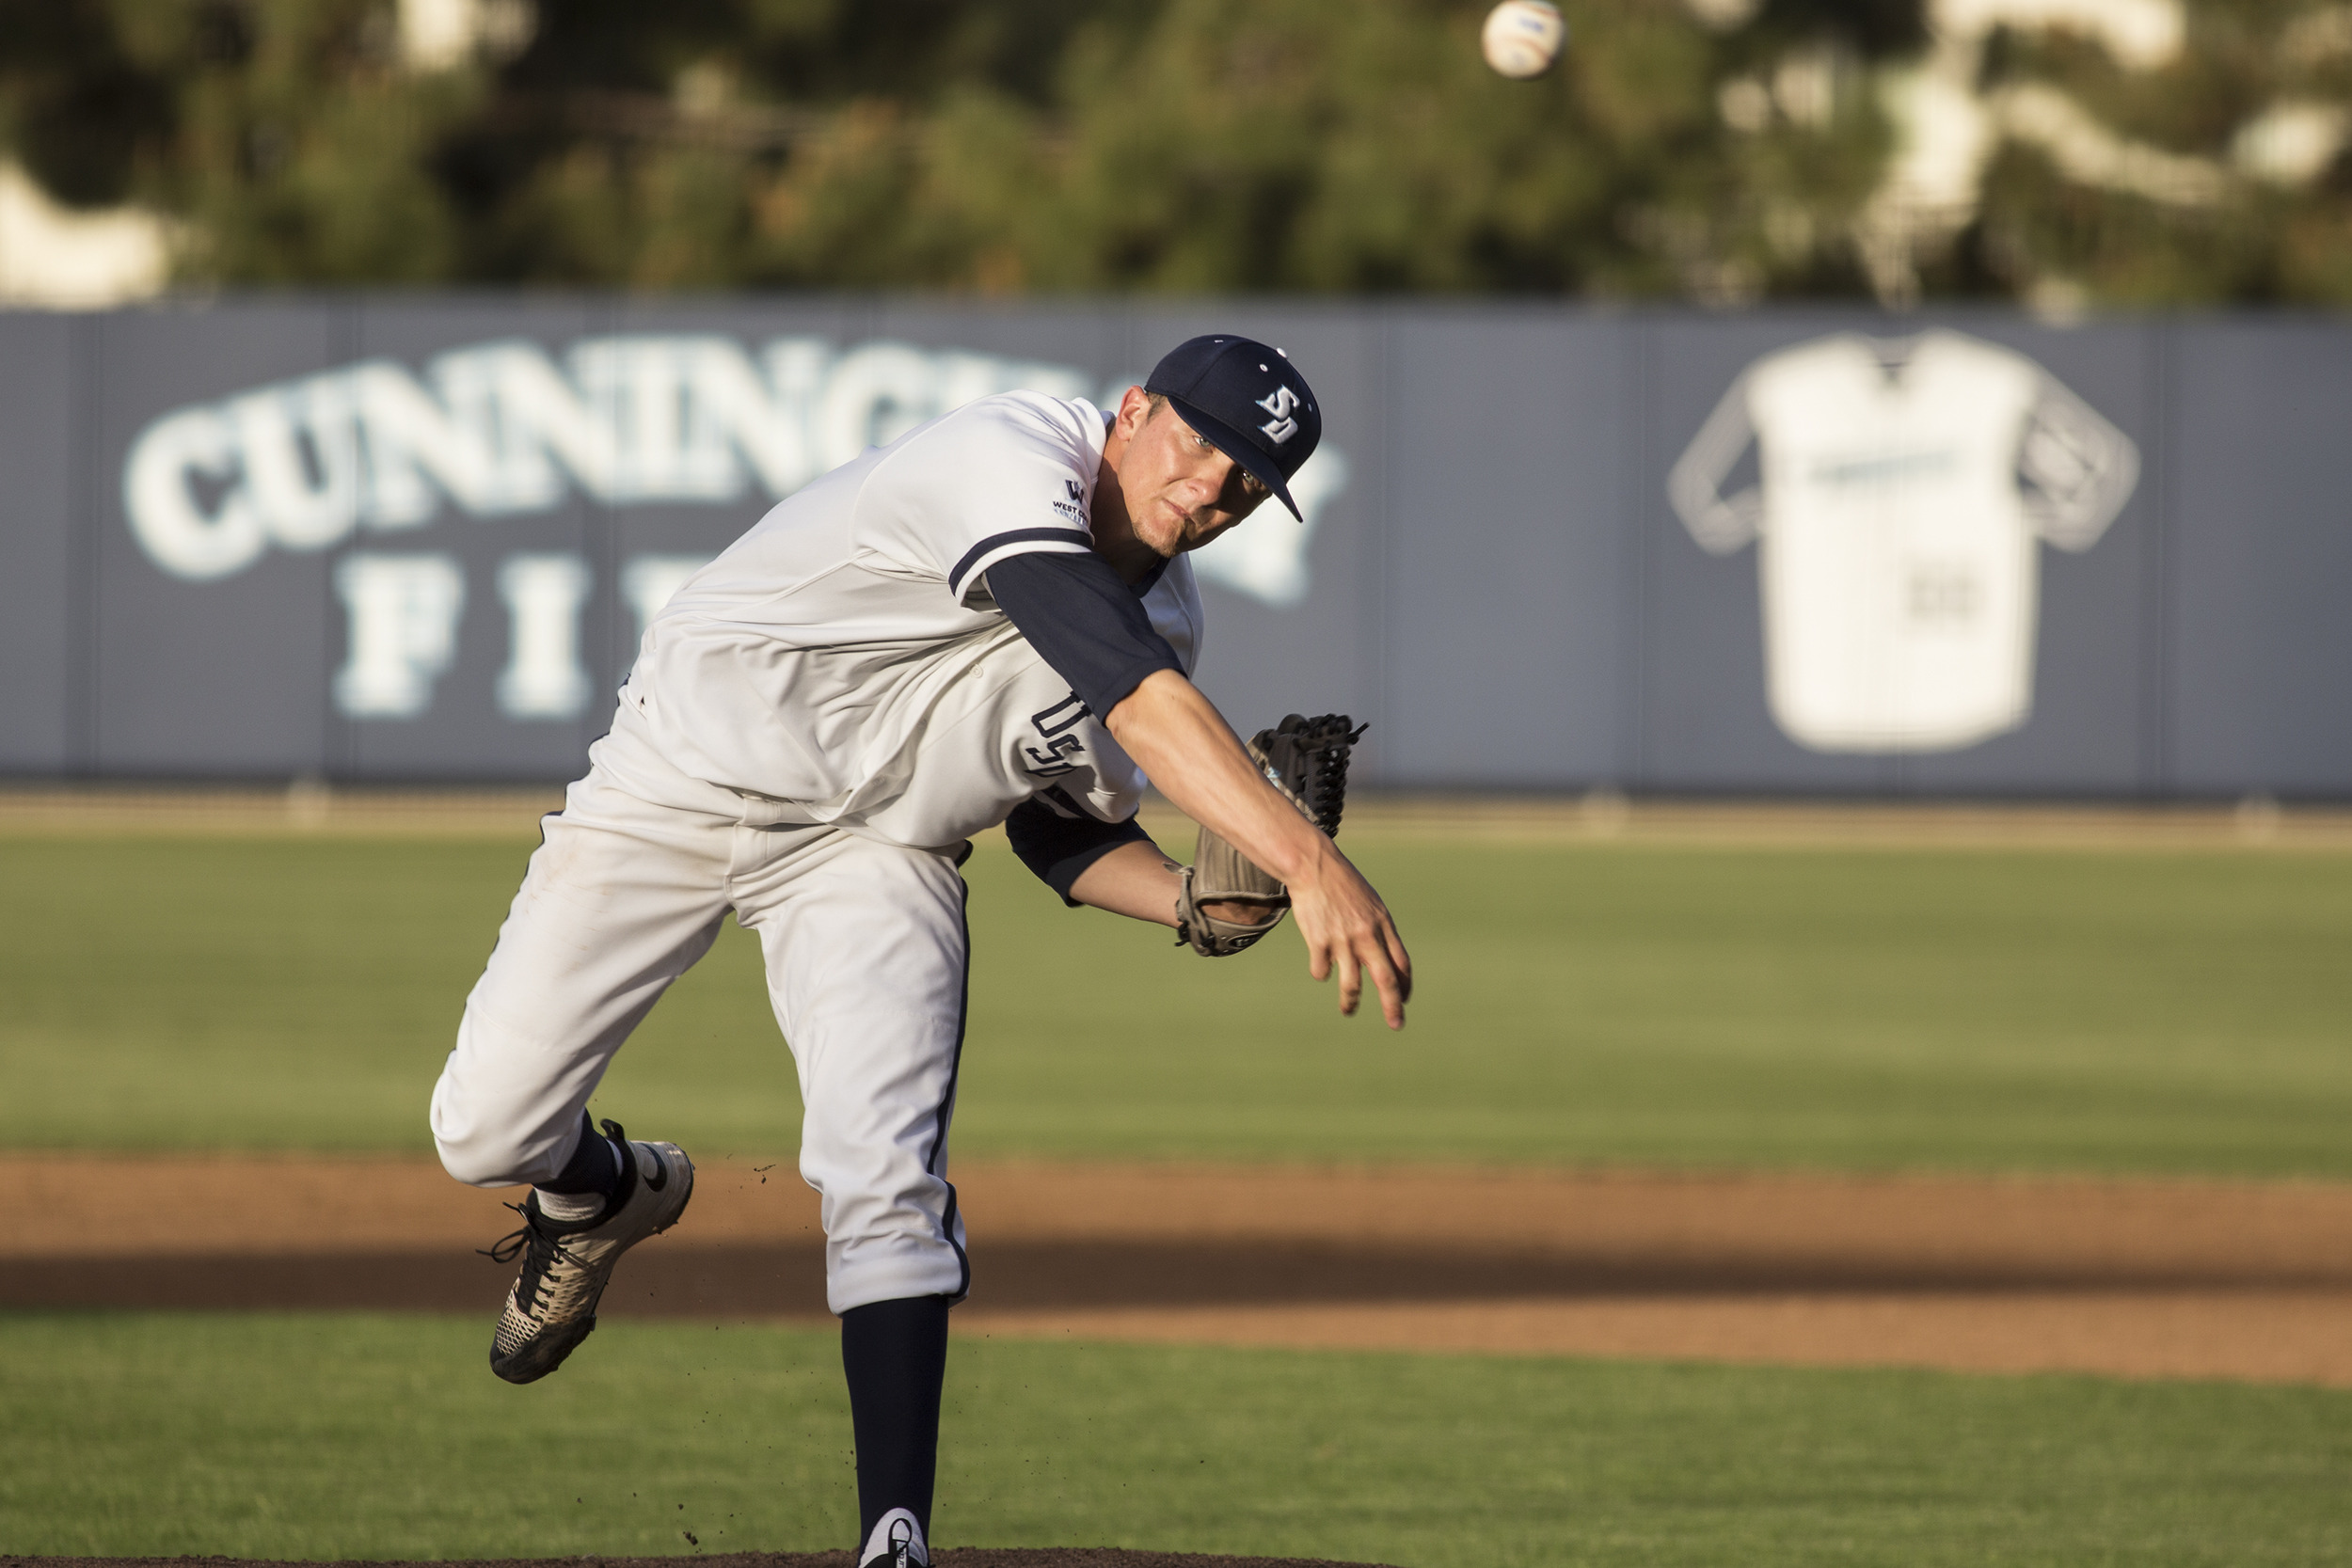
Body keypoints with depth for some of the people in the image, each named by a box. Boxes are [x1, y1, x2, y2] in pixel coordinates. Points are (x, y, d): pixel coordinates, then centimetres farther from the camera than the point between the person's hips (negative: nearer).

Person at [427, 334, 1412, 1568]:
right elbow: (1129, 687, -45)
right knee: (486, 1135, -3)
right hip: (680, 789, -4)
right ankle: (606, 1193, 34)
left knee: (887, 1180, -19)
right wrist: (1306, 862, -54)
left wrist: (1198, 899, -14)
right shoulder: (1012, 461, -30)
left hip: (871, 855, 4)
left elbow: (1058, 830, 7)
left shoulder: (1165, 617, -4)